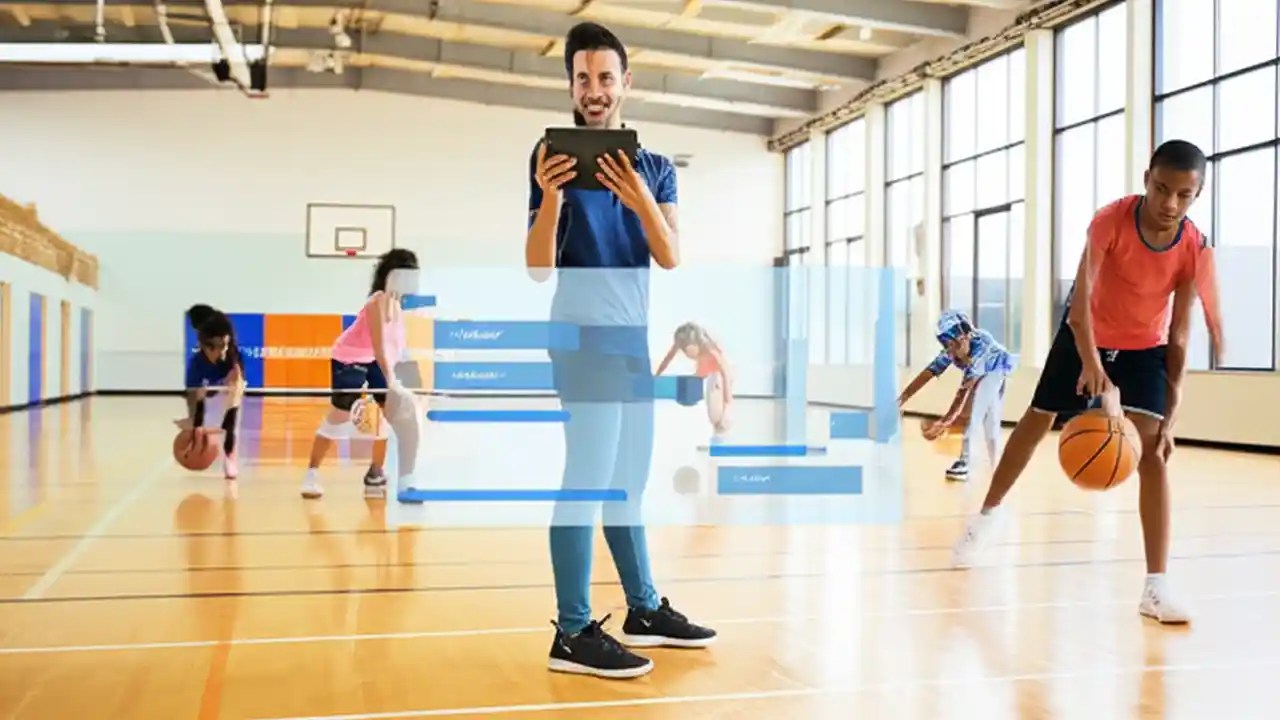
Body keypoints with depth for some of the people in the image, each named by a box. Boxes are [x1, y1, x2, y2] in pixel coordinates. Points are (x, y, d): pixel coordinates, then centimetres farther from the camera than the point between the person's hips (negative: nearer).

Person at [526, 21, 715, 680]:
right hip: (586, 334, -6)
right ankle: (573, 632, -8)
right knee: (589, 475, -11)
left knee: (629, 480, 11)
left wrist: (642, 200, -22)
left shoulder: (654, 168, 10)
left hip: (635, 337, 6)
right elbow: (538, 269, -8)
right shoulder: (556, 157, -2)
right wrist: (550, 197, -25)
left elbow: (671, 258, -4)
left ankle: (644, 609, 21)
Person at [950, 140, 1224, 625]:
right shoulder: (1111, 221, -30)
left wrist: (1169, 419, -26)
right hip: (1086, 337, 0)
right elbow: (1080, 301, -35)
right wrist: (1093, 367, -49)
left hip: (1145, 348, 0)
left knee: (1152, 452, -15)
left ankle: (1156, 586, -14)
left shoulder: (1196, 252, -23)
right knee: (1037, 421, 14)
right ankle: (990, 511, 39)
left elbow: (1178, 340, -19)